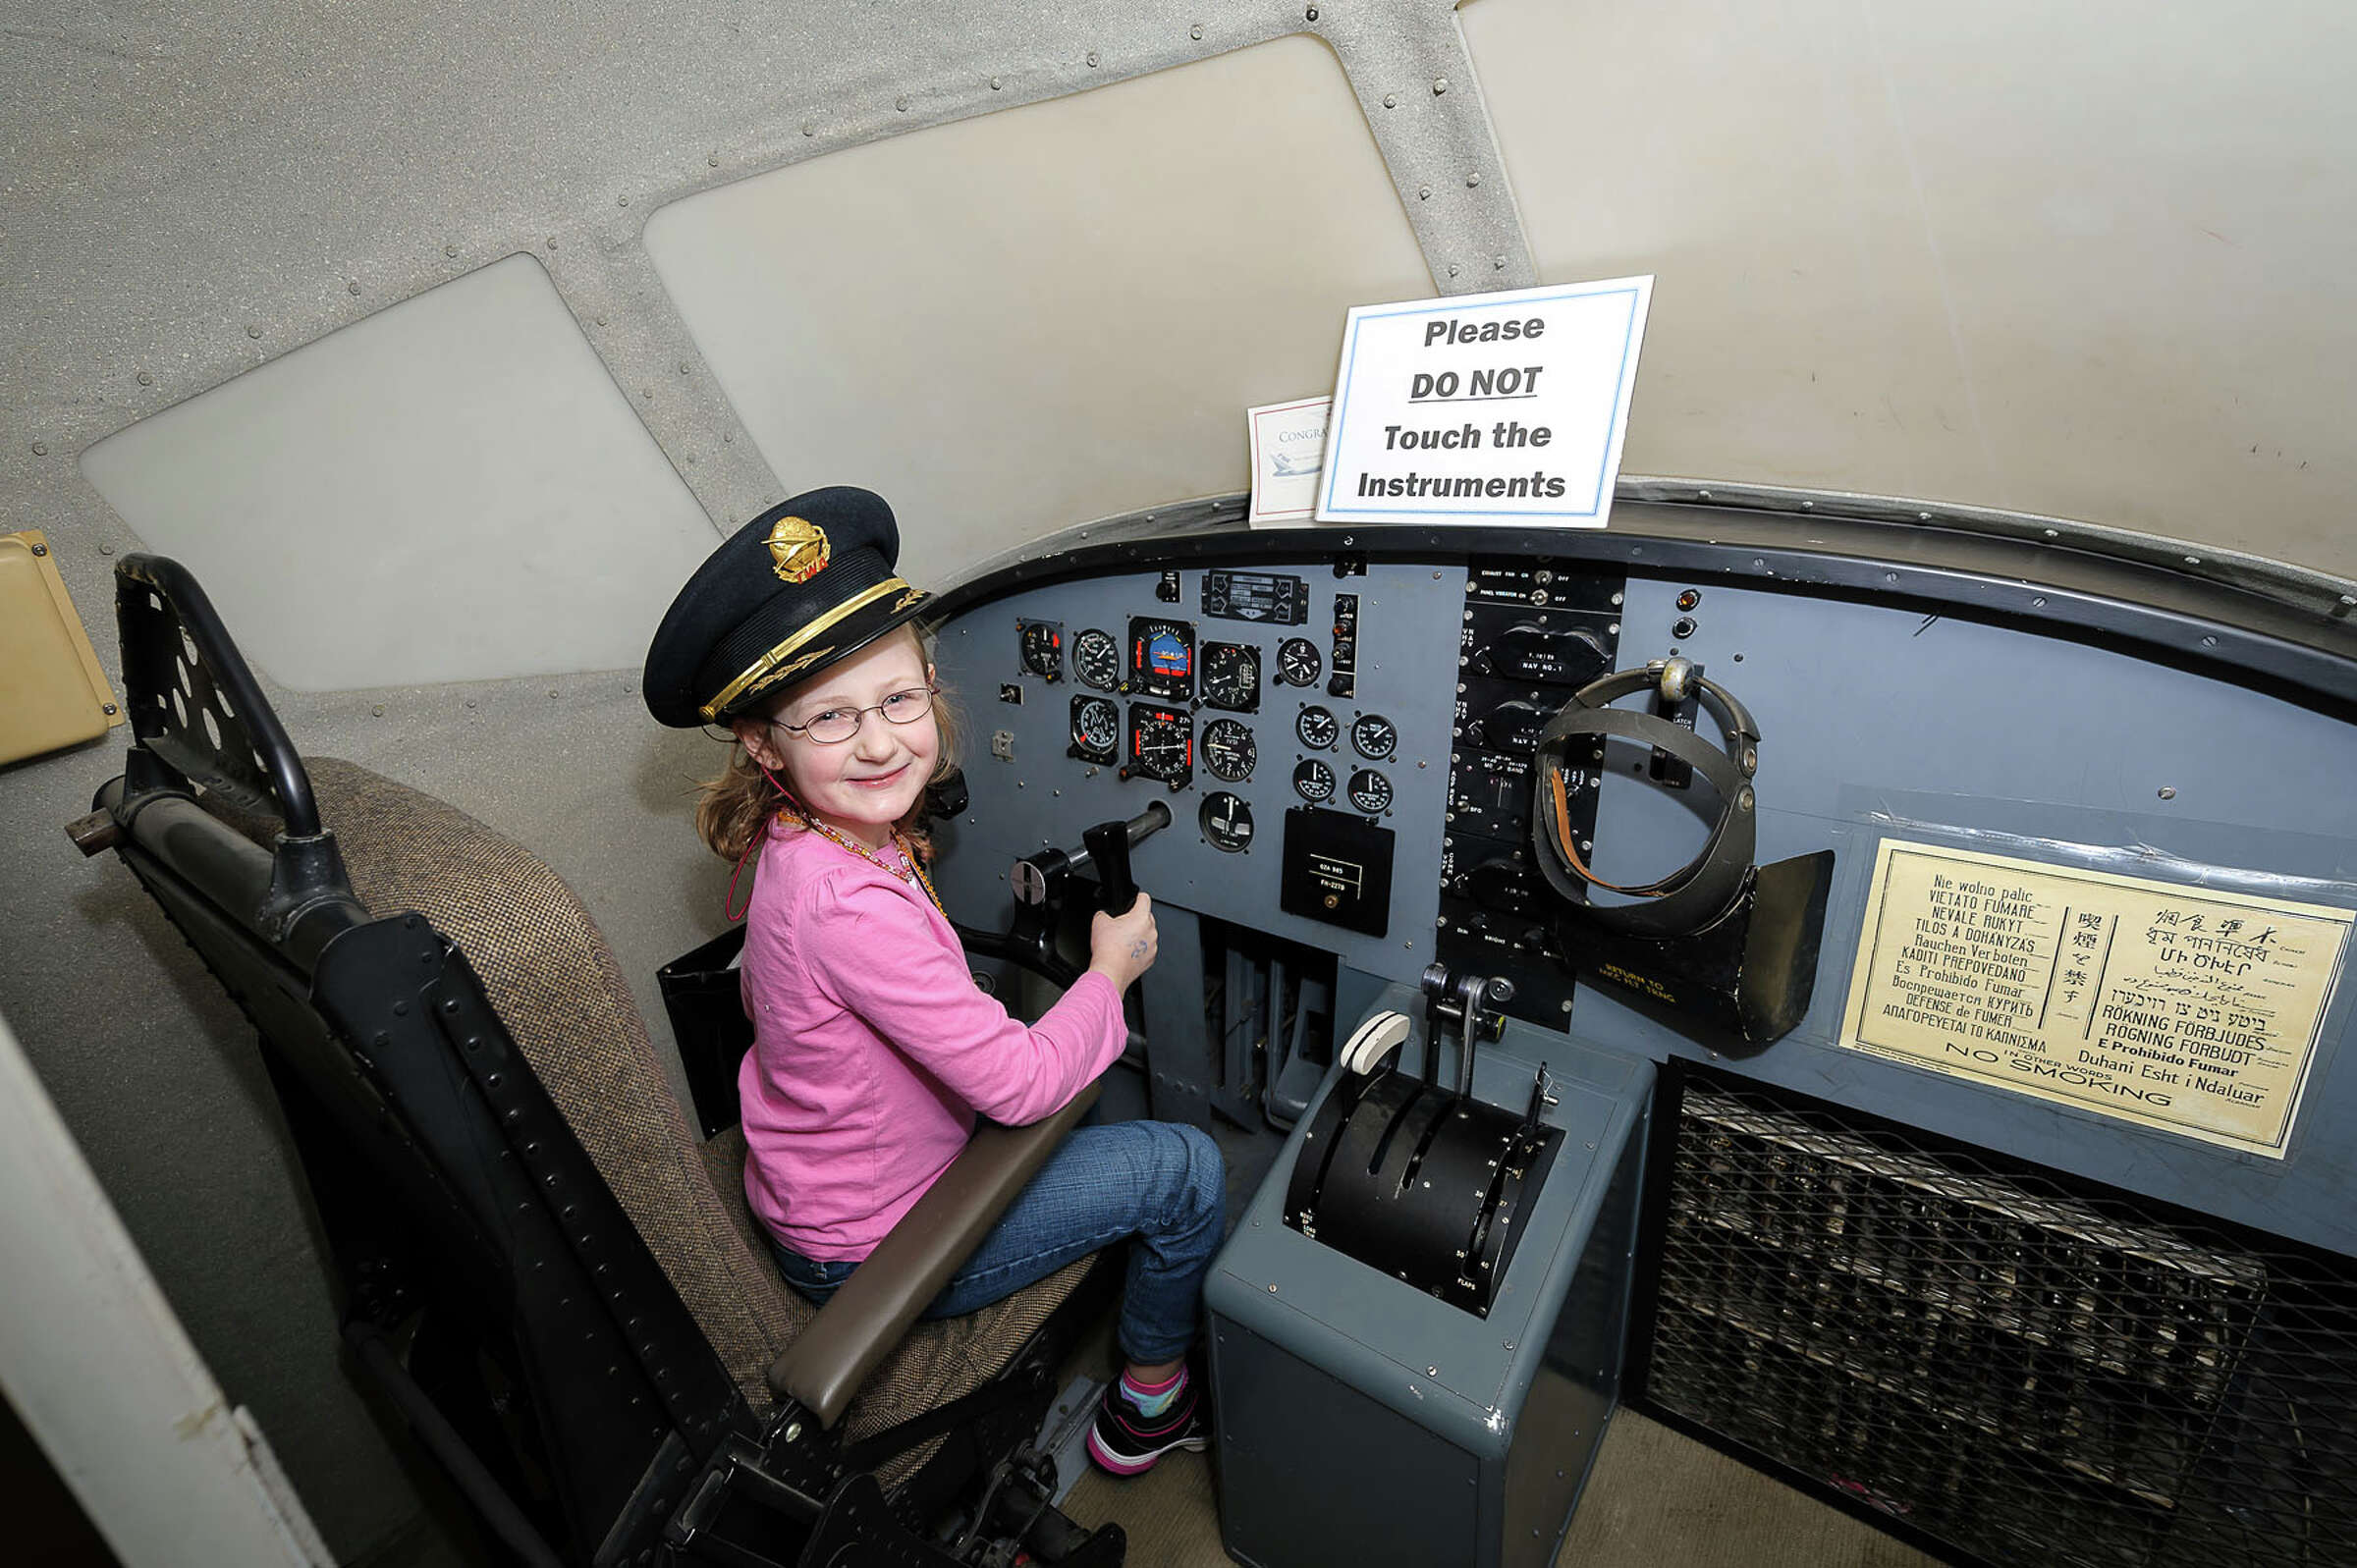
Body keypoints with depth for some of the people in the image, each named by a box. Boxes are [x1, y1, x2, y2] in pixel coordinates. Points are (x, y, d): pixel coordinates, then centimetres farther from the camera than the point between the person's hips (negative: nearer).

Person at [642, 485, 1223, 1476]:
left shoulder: (794, 841, -9)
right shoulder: (850, 904, -38)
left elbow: (762, 999, 9)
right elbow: (1020, 1085, -31)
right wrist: (1112, 970, -13)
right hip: (870, 1254, -8)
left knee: (1101, 1056, 23)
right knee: (1188, 1171, -3)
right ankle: (1148, 1408, 23)